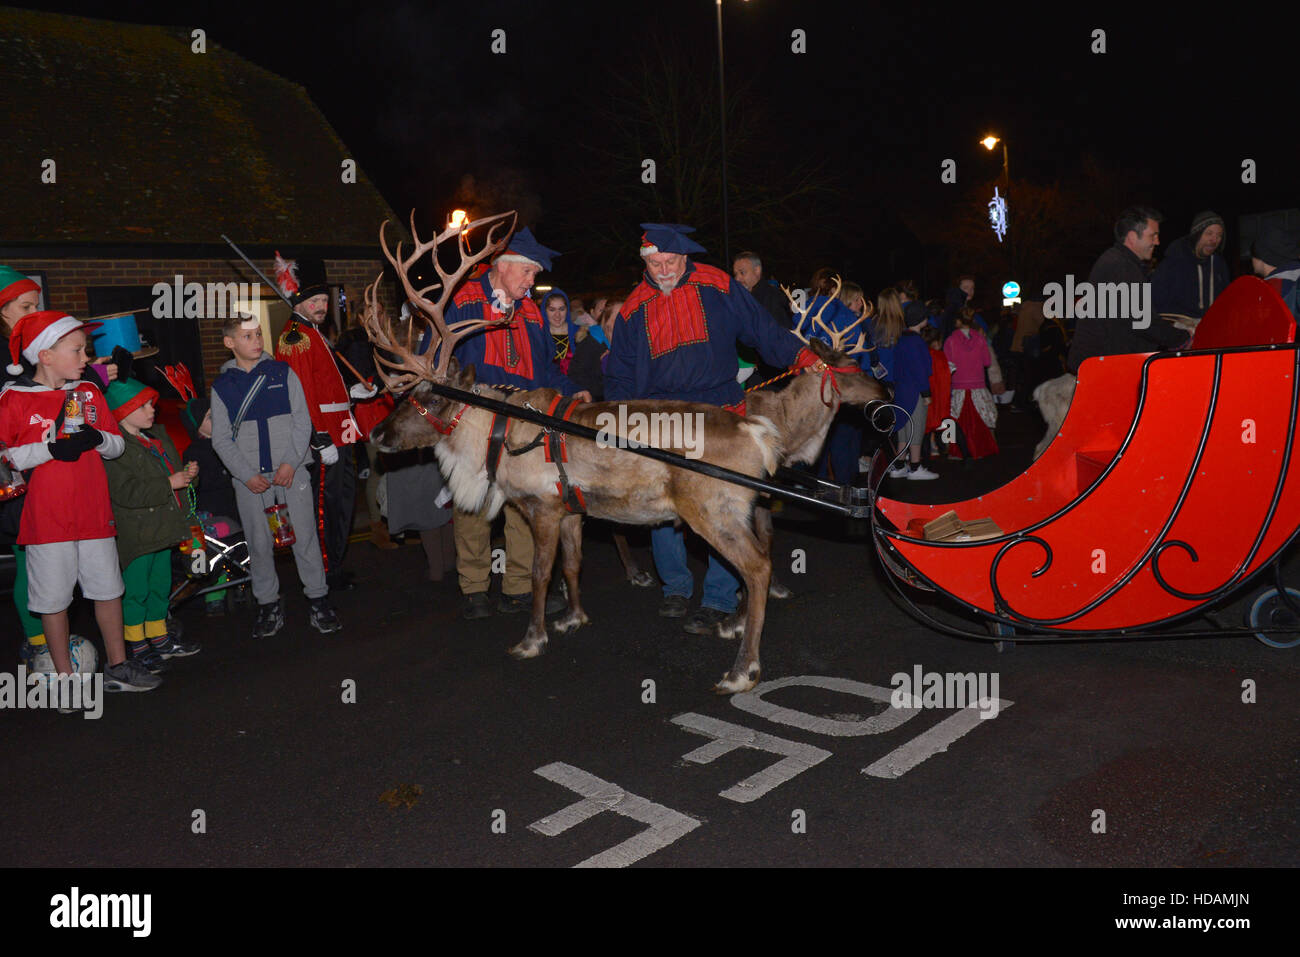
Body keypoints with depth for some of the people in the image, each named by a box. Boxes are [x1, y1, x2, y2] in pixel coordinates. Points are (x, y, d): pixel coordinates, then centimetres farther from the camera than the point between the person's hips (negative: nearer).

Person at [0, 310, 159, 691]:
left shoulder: (90, 392, 10)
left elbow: (118, 445, 11)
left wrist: (97, 438, -10)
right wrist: (51, 449, -20)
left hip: (95, 513, 4)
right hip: (46, 517, -4)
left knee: (109, 589, 11)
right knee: (54, 598, 4)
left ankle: (118, 667, 24)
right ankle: (65, 678, 18)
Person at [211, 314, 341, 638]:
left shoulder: (283, 373, 5)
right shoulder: (222, 386, 6)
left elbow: (302, 422, 2)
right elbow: (222, 440, 5)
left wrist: (291, 462, -10)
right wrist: (247, 474, -7)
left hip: (291, 470, -1)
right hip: (249, 477, 1)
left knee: (305, 536, -2)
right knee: (258, 544, 4)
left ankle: (319, 599, 8)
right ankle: (268, 607, 15)